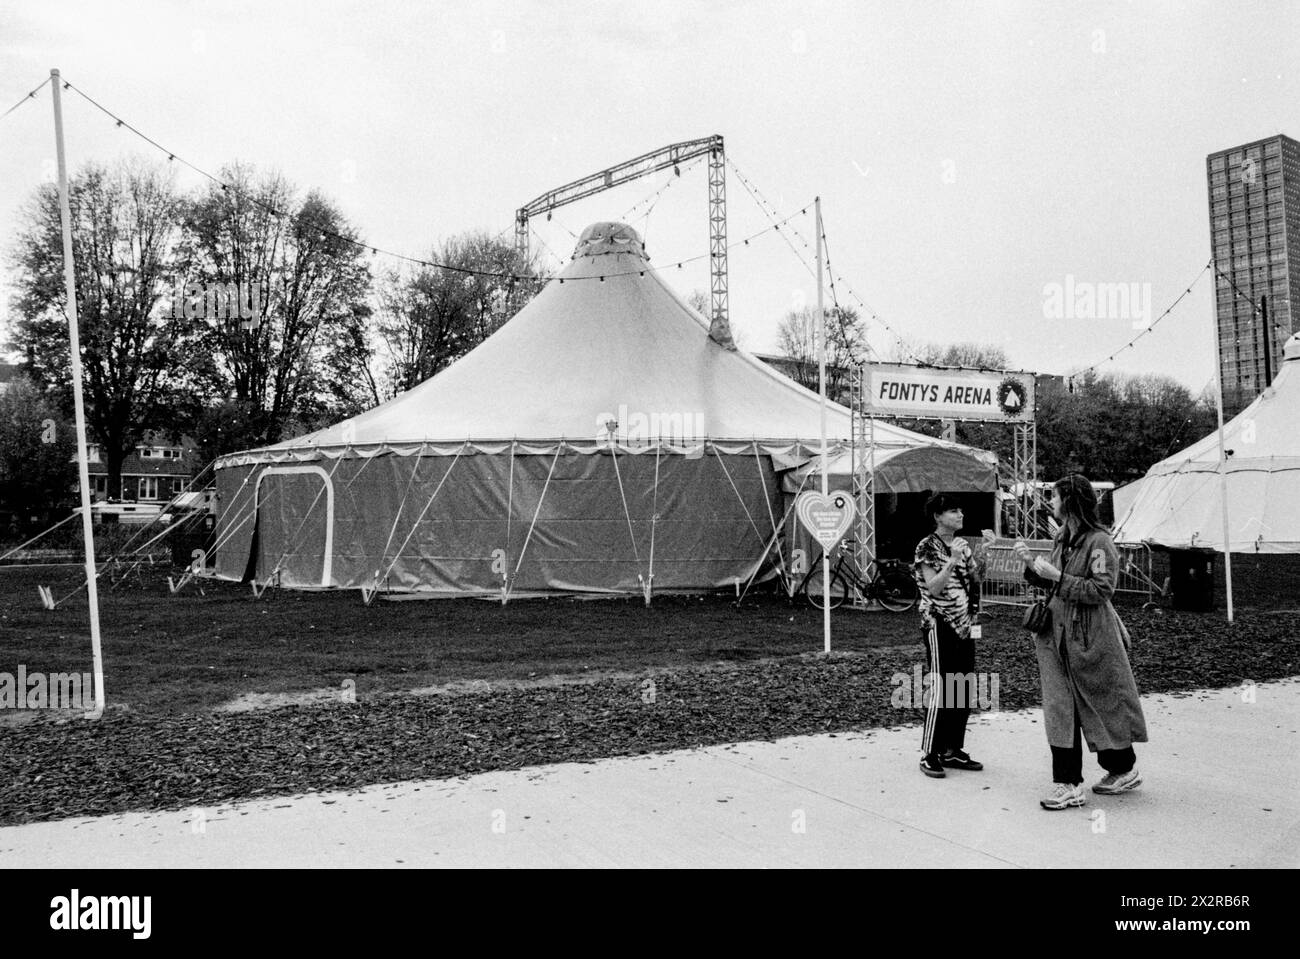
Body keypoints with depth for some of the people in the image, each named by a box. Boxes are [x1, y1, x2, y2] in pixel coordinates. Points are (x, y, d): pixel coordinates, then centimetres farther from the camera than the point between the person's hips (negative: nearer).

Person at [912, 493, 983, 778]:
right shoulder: (927, 548, -8)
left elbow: (974, 582, 14)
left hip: (964, 624, 7)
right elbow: (933, 587, -18)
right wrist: (952, 561, -24)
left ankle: (953, 750, 18)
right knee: (941, 690, -8)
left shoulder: (962, 545, 12)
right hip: (939, 624, -7)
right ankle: (929, 755, -1)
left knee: (964, 690, 8)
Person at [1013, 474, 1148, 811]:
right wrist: (1031, 564, 3)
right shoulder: (1061, 539, 11)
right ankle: (1067, 784, 6)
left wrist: (1056, 576, -21)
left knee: (1104, 705, 8)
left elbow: (1100, 591, -19)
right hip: (1057, 635, 7)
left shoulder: (1099, 542, -14)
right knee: (1060, 710, 3)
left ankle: (1125, 770, 29)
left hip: (1090, 639, -7)